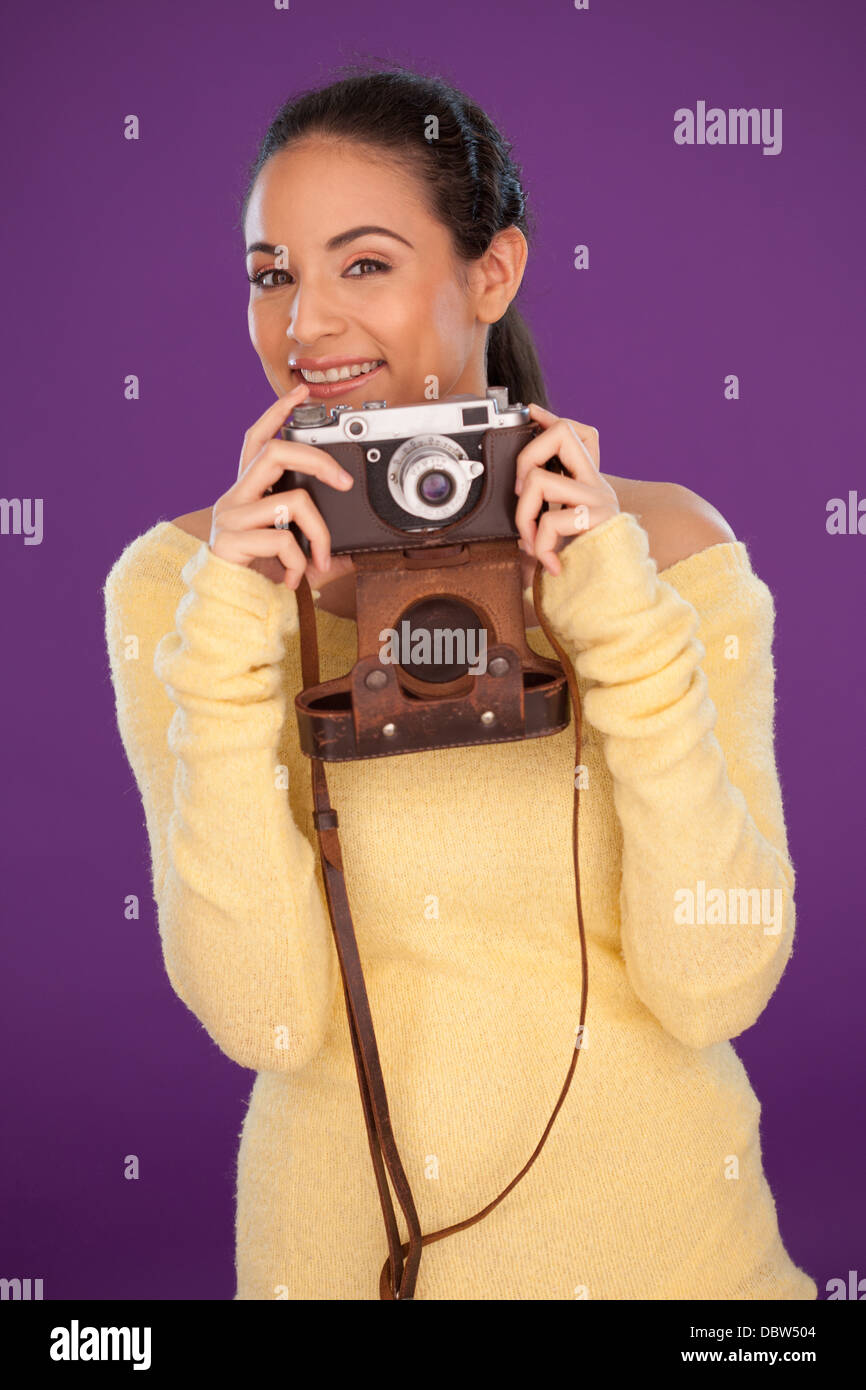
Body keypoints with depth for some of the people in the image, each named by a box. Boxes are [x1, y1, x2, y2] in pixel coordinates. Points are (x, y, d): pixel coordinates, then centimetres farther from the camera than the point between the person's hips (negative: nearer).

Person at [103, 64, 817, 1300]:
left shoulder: (670, 546, -9)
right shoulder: (177, 581, -9)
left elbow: (716, 986, -14)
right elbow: (262, 1021, -16)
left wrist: (629, 628, -21)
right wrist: (231, 650, -23)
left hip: (657, 1223, 0)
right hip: (350, 1228, 0)